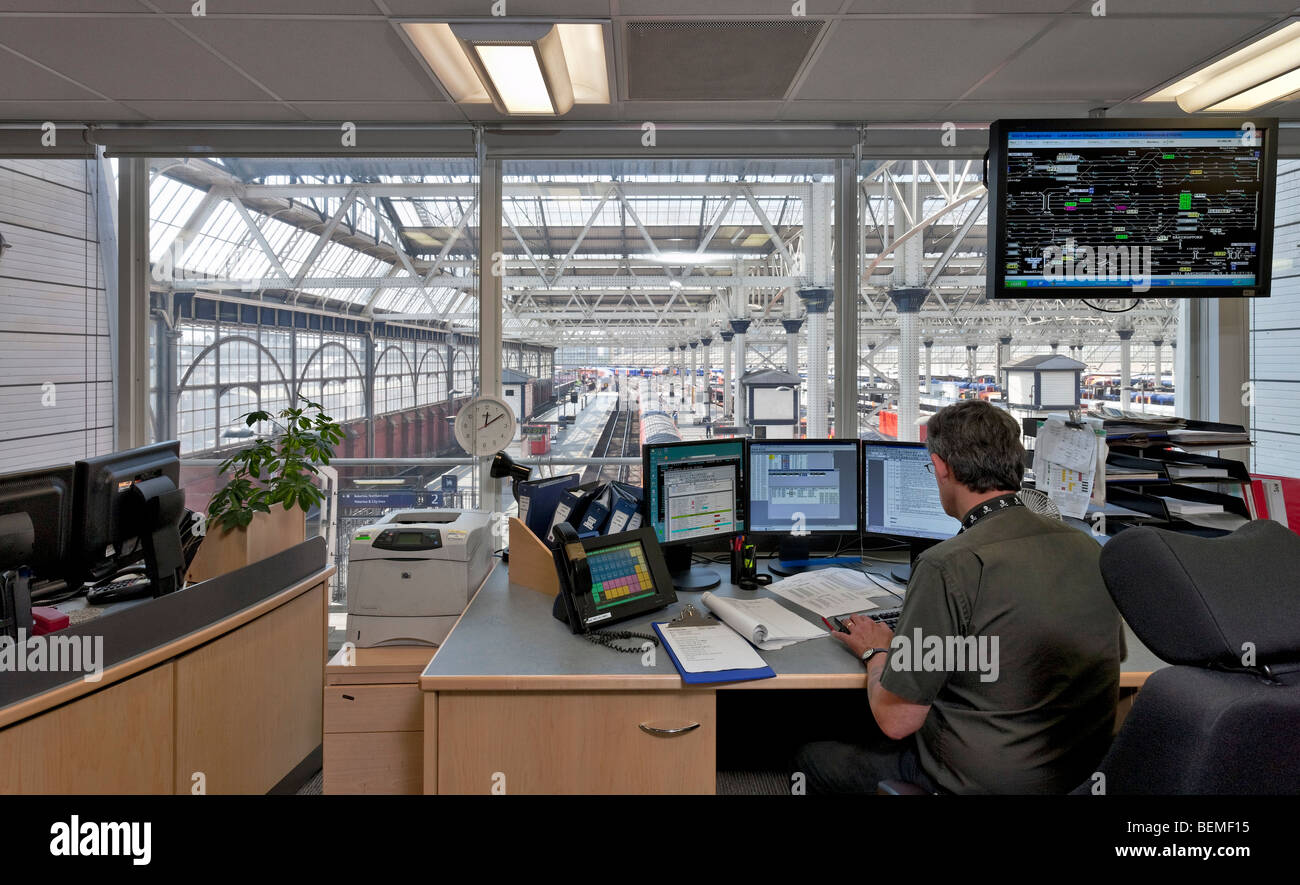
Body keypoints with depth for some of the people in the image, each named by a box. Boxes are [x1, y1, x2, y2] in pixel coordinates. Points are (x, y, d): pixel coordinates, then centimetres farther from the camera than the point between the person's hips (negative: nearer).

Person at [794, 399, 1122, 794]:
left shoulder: (949, 568, -25)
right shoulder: (1089, 547, -4)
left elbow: (896, 720, -20)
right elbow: (1115, 654, 13)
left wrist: (876, 652, 2)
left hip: (982, 782, -7)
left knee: (811, 759, 15)